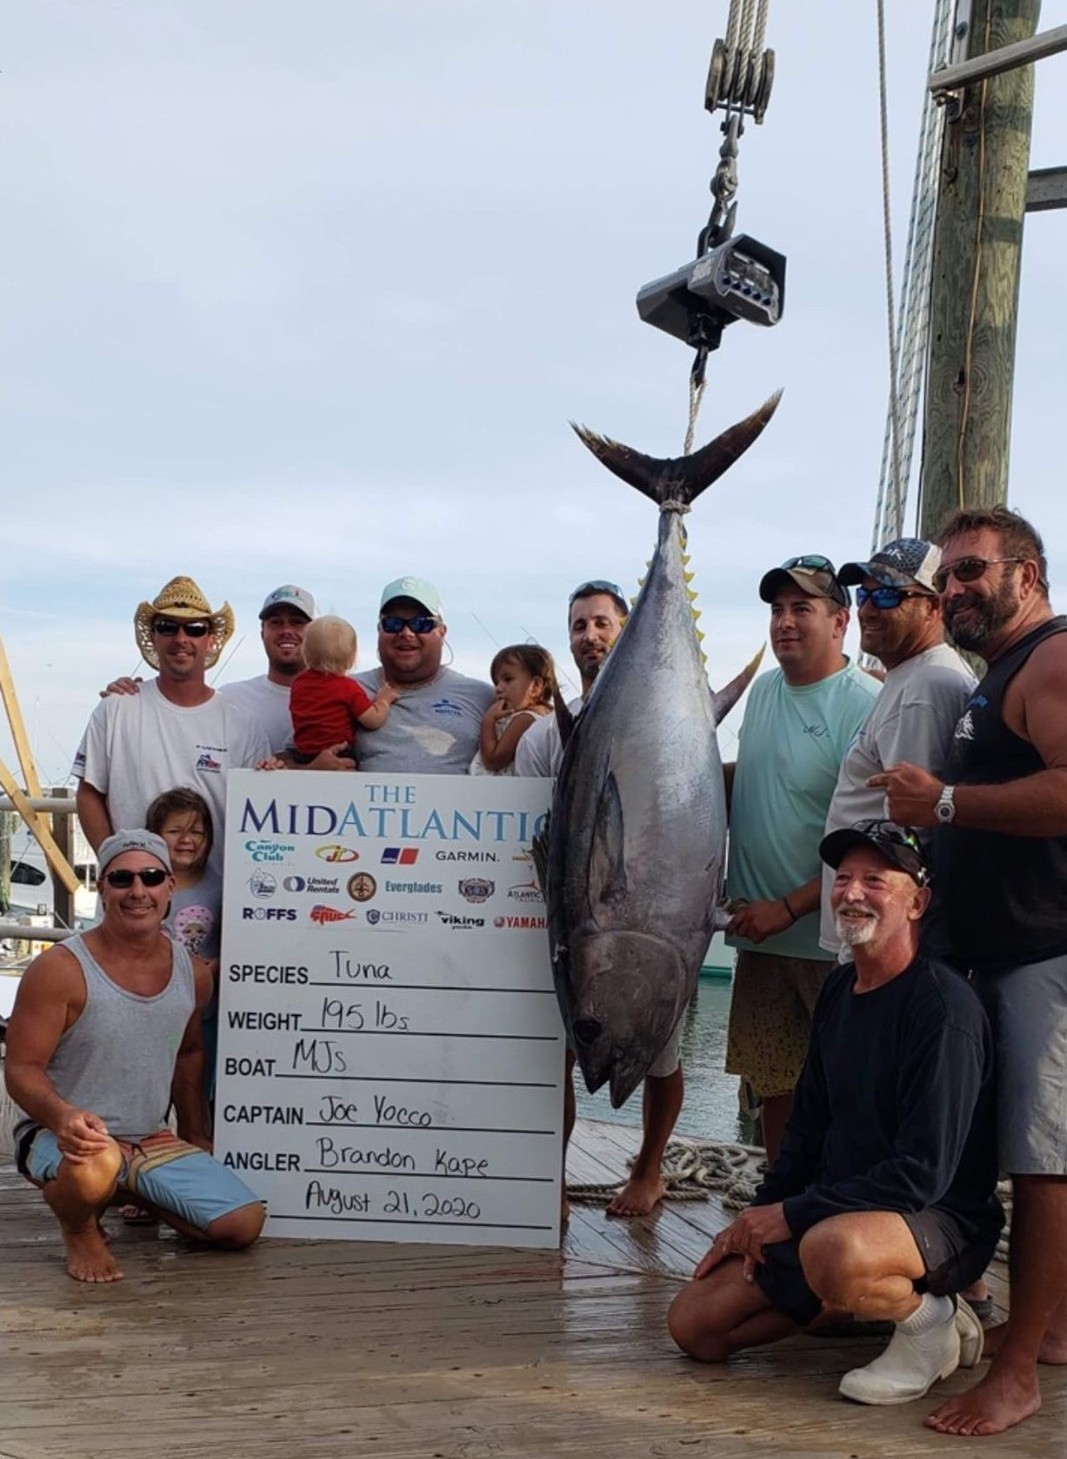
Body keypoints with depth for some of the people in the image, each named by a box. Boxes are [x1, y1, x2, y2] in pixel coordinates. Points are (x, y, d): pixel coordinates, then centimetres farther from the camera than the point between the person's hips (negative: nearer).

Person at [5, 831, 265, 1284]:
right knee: (94, 1169, -42)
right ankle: (78, 1228, -4)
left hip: (151, 1142, 6)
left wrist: (195, 1136, 22)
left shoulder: (192, 973, 2)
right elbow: (22, 1068, -17)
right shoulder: (60, 969, -17)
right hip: (61, 1136, -6)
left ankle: (129, 1193, 19)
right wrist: (61, 1115, -37)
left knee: (244, 1225, -5)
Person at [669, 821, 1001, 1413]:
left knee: (833, 1249, -41)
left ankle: (927, 1315, -8)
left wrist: (791, 1214, -19)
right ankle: (871, 1297, 12)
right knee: (694, 1324, 2)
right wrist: (757, 1219, 5)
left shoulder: (943, 1006, -19)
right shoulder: (839, 989, 7)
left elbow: (924, 1172, -24)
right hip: (833, 1213, 8)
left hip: (942, 1222, -8)